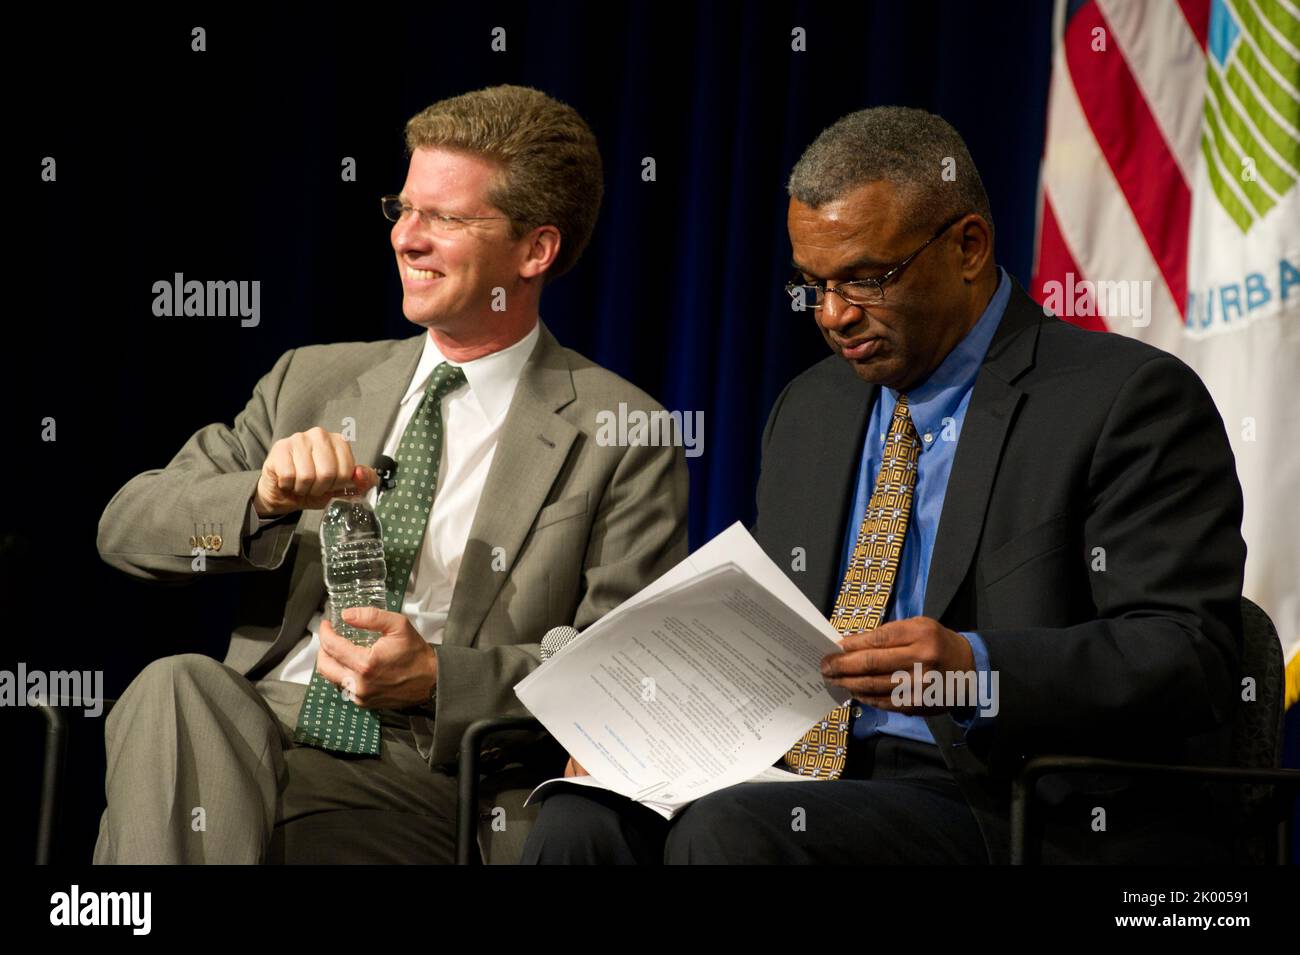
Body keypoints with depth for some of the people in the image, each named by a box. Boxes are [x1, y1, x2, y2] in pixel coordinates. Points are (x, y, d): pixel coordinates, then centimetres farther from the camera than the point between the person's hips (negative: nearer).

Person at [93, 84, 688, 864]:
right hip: (257, 729, 5)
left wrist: (438, 676, -15)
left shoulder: (621, 437, 6)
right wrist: (263, 497, -10)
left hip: (432, 776, -5)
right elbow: (125, 528, 11)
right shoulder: (313, 382, 19)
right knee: (176, 687, -31)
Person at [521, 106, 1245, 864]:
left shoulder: (1131, 399, -3)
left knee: (730, 830, -31)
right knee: (582, 823, -23)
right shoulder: (809, 409, 19)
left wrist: (977, 668, -27)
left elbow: (1193, 652, -12)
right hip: (804, 781, 6)